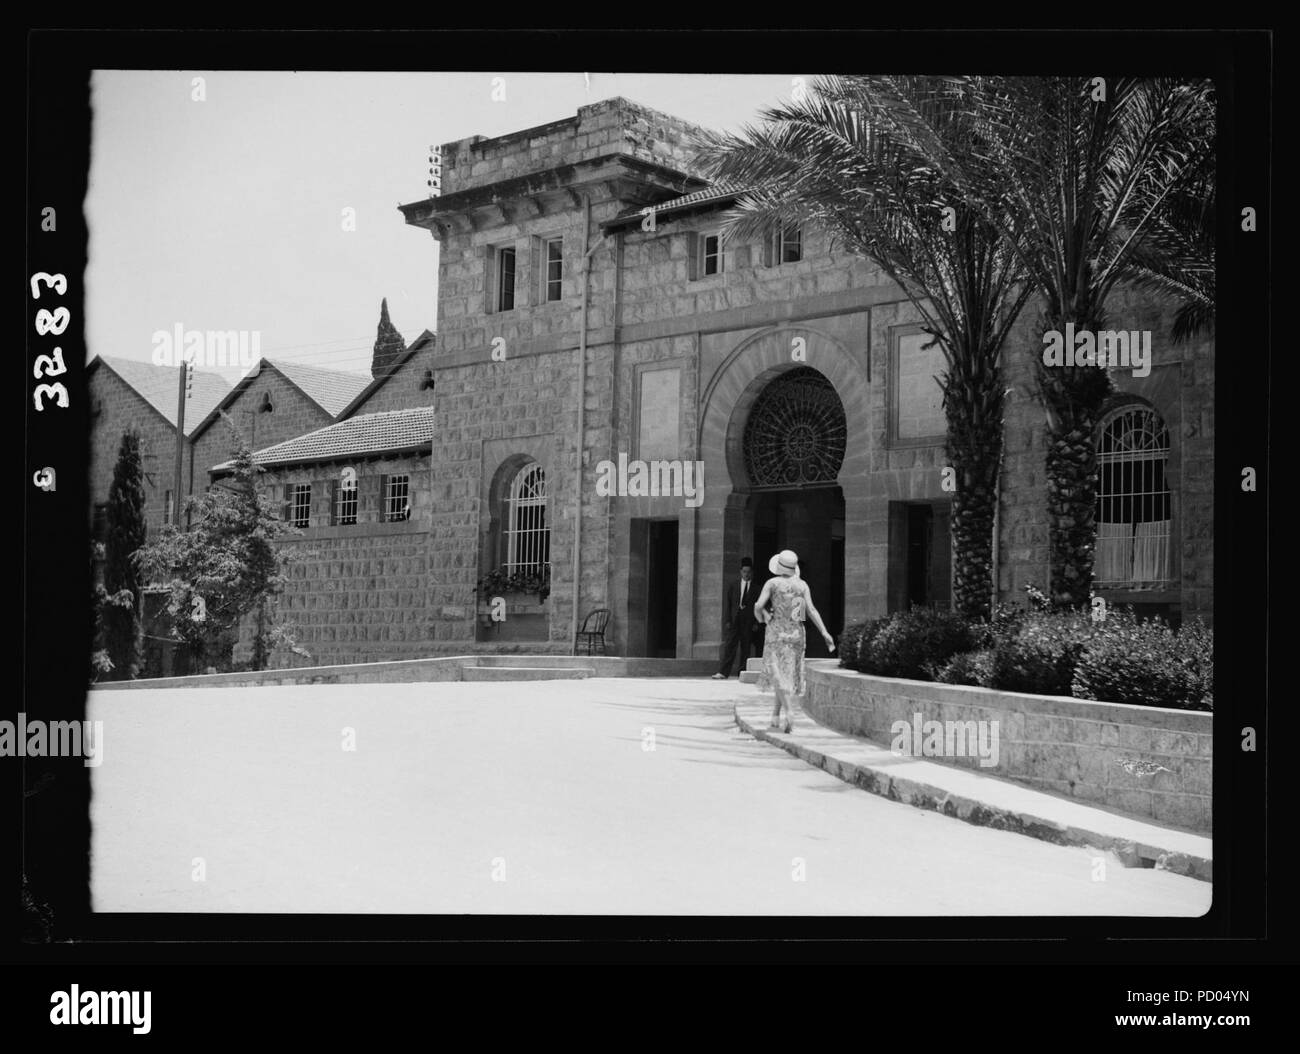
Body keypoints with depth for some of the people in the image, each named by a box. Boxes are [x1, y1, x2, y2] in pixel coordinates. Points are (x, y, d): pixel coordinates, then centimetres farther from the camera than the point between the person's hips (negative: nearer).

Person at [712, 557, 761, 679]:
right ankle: (723, 672, -10)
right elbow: (729, 603, 8)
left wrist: (756, 623, -4)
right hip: (735, 619, 1)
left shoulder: (756, 588, 3)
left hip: (748, 621, -1)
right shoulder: (733, 584, 9)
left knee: (746, 648, 2)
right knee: (730, 646, -5)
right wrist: (728, 620, 2)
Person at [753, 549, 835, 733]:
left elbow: (758, 606, -11)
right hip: (796, 633, 3)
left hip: (777, 632, -3)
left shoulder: (772, 583, -5)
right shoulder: (802, 585, 3)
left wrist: (763, 619, 11)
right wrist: (824, 632, -7)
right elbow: (811, 610, -6)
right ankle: (776, 716, 18)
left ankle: (790, 712, -25)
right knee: (789, 674, 13)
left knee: (778, 674, -4)